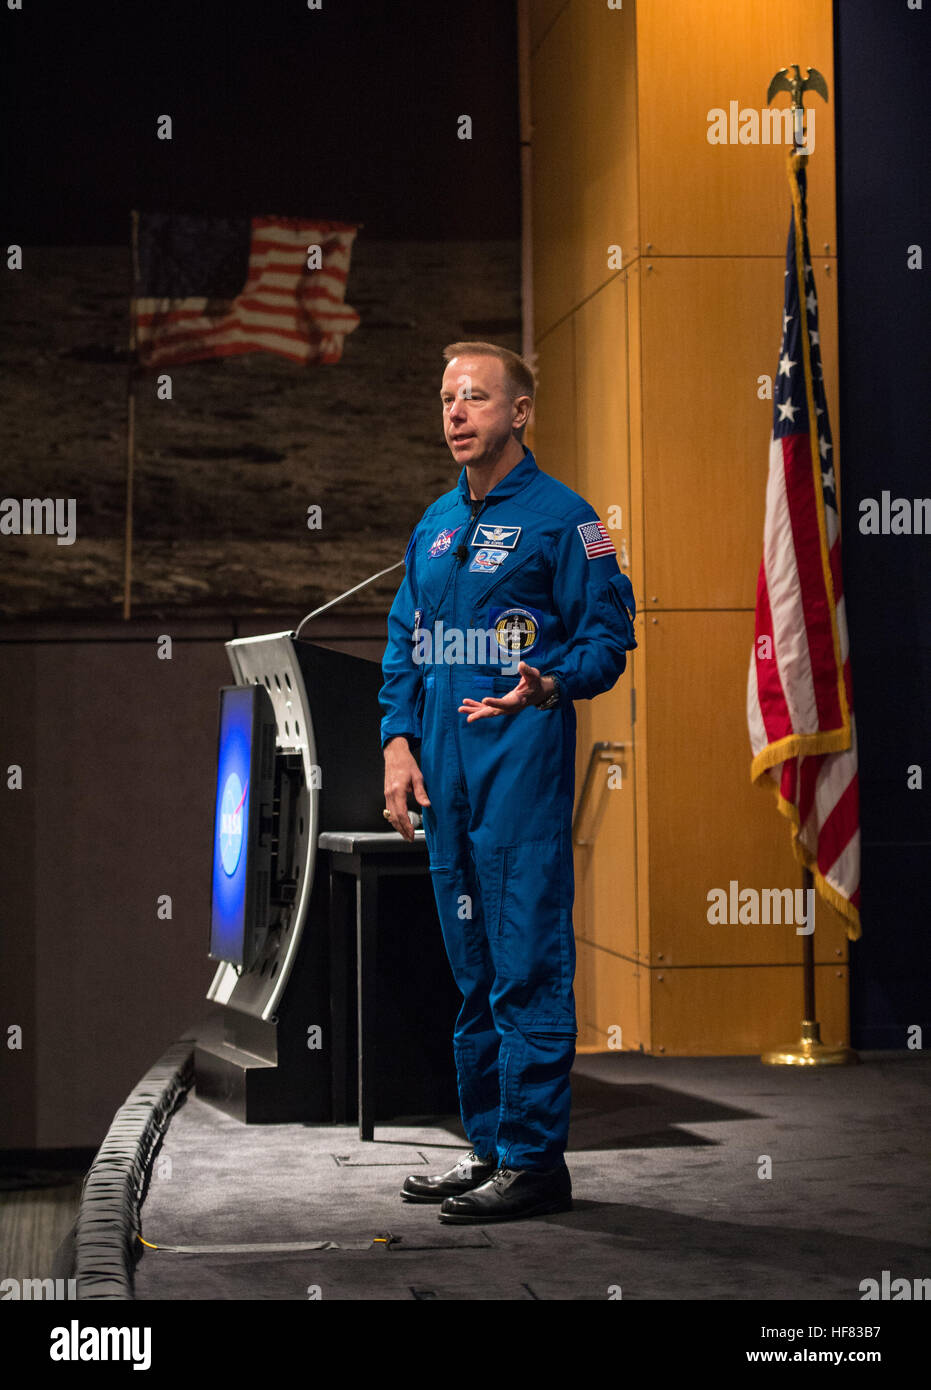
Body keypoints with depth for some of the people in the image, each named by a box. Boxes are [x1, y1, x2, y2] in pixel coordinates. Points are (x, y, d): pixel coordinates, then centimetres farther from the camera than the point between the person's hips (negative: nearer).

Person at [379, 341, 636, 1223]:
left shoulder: (560, 516, -4)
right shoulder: (434, 525, 18)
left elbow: (609, 636, -7)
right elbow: (403, 645, 20)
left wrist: (548, 686, -25)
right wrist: (398, 743, 9)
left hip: (523, 763, -8)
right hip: (443, 770, 8)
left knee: (528, 965, -7)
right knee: (472, 969, 12)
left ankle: (536, 1159, -2)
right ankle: (488, 1145, 21)